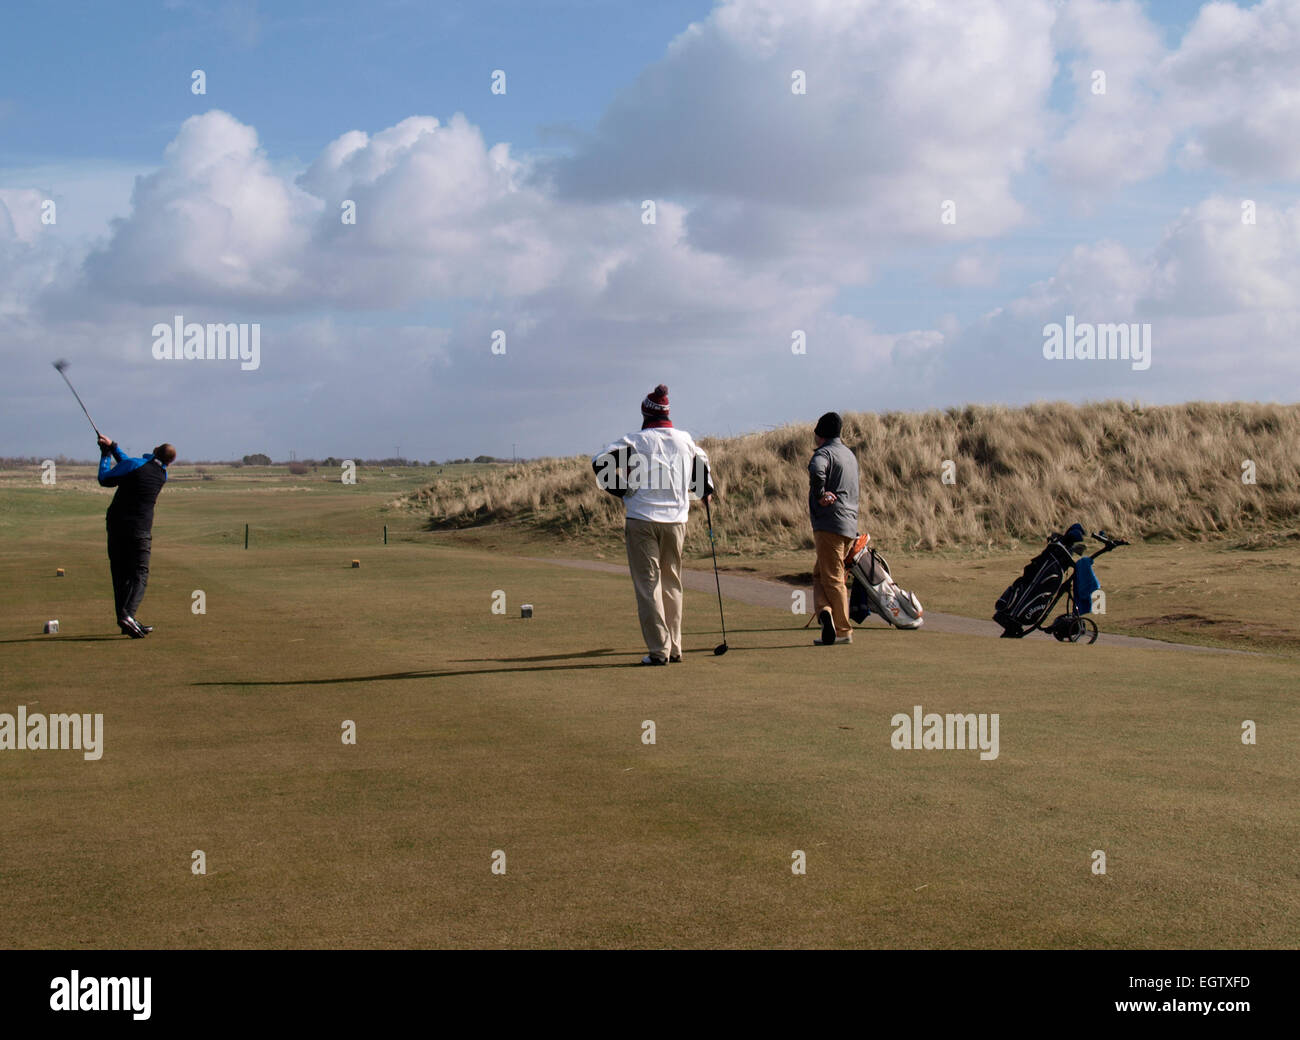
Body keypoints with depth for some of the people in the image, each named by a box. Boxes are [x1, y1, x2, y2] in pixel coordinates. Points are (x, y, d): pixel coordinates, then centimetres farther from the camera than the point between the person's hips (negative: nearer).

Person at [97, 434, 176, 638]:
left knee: (120, 574, 8)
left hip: (116, 524, 0)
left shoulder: (134, 465, -4)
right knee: (139, 574, -2)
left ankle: (124, 619, 8)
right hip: (140, 529, 0)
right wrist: (113, 446, 24)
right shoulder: (162, 475, 8)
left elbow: (105, 479, 3)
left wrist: (106, 453, 15)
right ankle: (128, 615, -25)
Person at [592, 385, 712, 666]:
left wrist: (621, 490, -2)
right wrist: (705, 489, 42)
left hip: (642, 520, -4)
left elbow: (600, 462, -12)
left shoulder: (637, 440, -4)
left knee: (648, 586, -1)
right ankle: (674, 649, 15)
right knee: (672, 585, 14)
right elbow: (702, 460, 29)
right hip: (676, 521, 4)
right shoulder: (685, 440, 9)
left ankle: (659, 650, -5)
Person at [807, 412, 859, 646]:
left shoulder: (824, 453, -9)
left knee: (832, 578, -4)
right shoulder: (849, 454, 21)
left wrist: (820, 495, -20)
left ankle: (843, 631, -7)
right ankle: (826, 612, 1)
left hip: (830, 523, -8)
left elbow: (816, 469, -33)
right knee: (820, 573, 14)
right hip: (850, 525, 8)